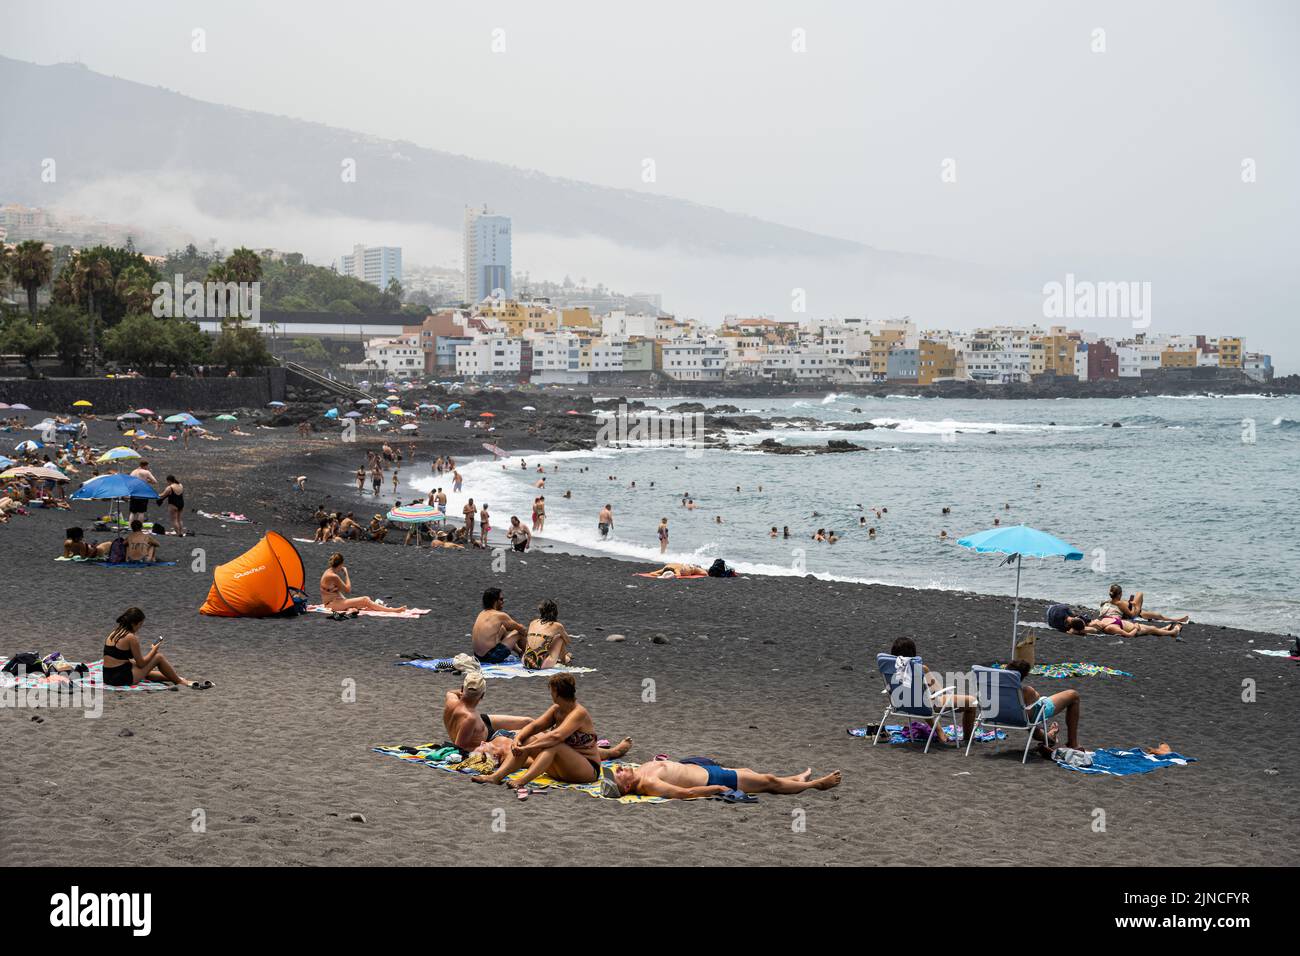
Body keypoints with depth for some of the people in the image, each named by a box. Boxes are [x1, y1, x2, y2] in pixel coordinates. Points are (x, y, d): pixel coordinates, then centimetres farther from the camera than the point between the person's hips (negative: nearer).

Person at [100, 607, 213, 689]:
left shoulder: (113, 634, 11)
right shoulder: (131, 638, -14)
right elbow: (141, 663, -8)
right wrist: (154, 650, 7)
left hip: (108, 677, 8)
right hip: (123, 678, -8)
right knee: (158, 656, 5)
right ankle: (182, 682, 20)